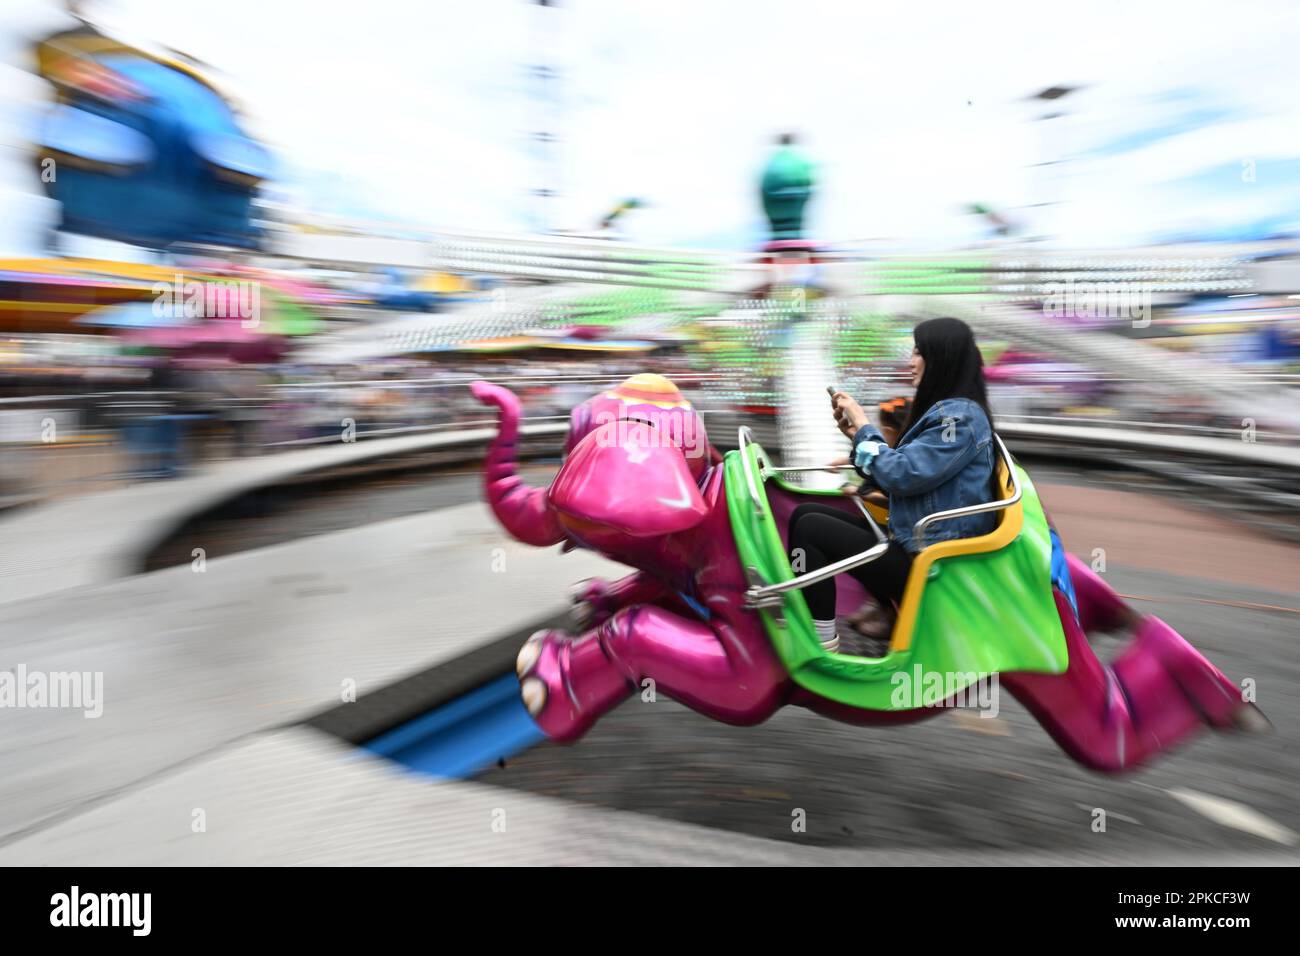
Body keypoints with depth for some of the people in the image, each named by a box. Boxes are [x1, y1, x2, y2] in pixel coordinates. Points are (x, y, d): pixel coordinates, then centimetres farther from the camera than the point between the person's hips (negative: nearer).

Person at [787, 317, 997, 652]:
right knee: (804, 513, 4)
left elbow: (902, 475, -23)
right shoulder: (943, 409, 15)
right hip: (914, 541, 10)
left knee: (810, 528, -14)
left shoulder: (961, 415, -16)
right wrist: (857, 435, 5)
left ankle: (821, 640, -7)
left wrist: (864, 425, -10)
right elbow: (904, 476, 15)